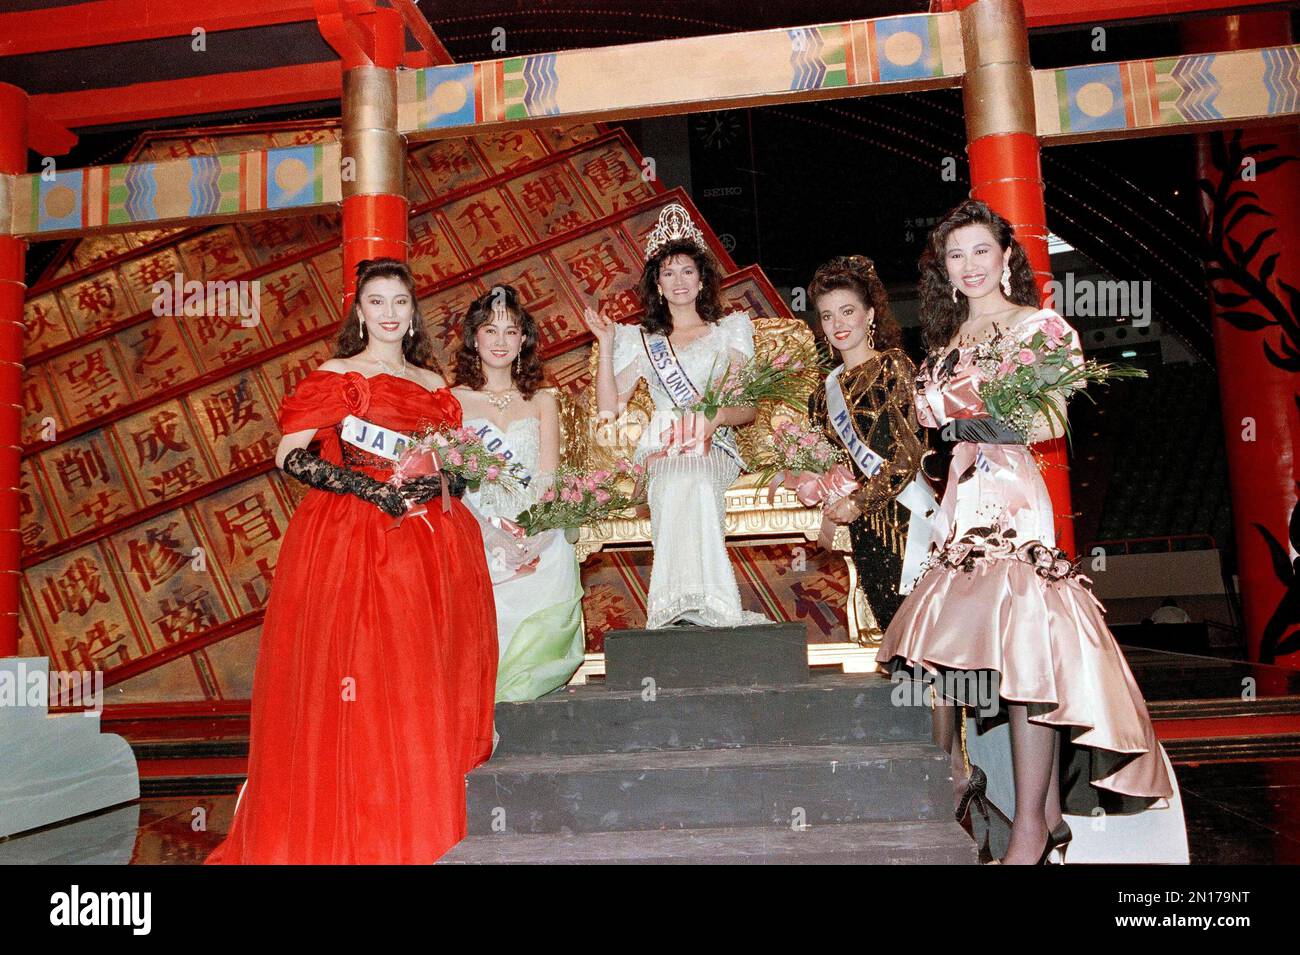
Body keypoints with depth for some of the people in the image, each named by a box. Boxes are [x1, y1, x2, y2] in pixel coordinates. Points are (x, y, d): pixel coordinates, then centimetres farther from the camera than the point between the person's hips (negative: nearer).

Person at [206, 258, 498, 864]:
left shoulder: (432, 385, 15)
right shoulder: (335, 376, 3)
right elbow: (288, 455, -5)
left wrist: (439, 483, -6)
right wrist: (370, 489, -16)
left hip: (427, 547, 4)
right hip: (347, 541, -4)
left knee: (419, 687, 4)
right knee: (349, 685, -6)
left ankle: (417, 828, 17)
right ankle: (340, 836, 8)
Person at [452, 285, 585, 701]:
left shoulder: (542, 401, 17)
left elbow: (547, 478, 6)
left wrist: (522, 535, -13)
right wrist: (493, 535, -16)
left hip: (540, 543, 2)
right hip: (476, 539, -1)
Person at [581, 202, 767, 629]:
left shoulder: (730, 329, 16)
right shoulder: (641, 339, 20)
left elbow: (748, 407, 8)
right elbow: (608, 407, 10)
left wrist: (718, 417, -15)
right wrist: (606, 345, 3)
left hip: (716, 447, -1)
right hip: (660, 448, 1)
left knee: (693, 481, -38)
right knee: (677, 483, -37)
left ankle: (694, 604, -39)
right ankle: (709, 606, -39)